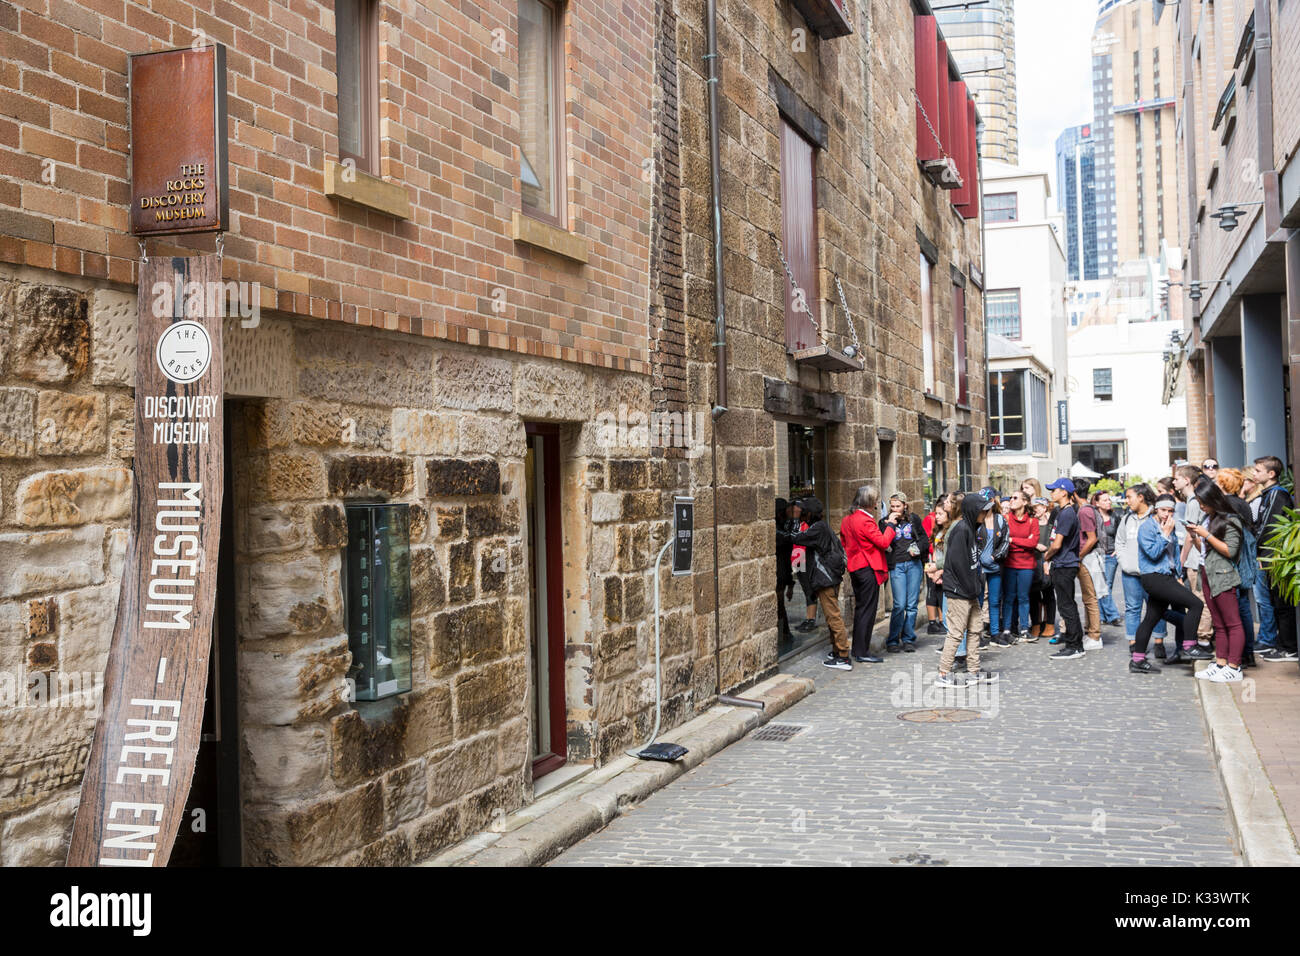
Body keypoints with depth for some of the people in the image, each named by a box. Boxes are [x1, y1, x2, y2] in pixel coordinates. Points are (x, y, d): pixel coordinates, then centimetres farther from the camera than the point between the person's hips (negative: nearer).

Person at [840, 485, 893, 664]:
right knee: (868, 610, -3)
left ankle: (857, 649, 23)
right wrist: (890, 526, -5)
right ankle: (862, 653, -1)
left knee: (860, 608, 17)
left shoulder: (847, 520, 9)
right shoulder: (866, 521, -19)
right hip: (868, 569, -9)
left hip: (854, 567, 9)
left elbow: (843, 542, 19)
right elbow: (883, 542, -17)